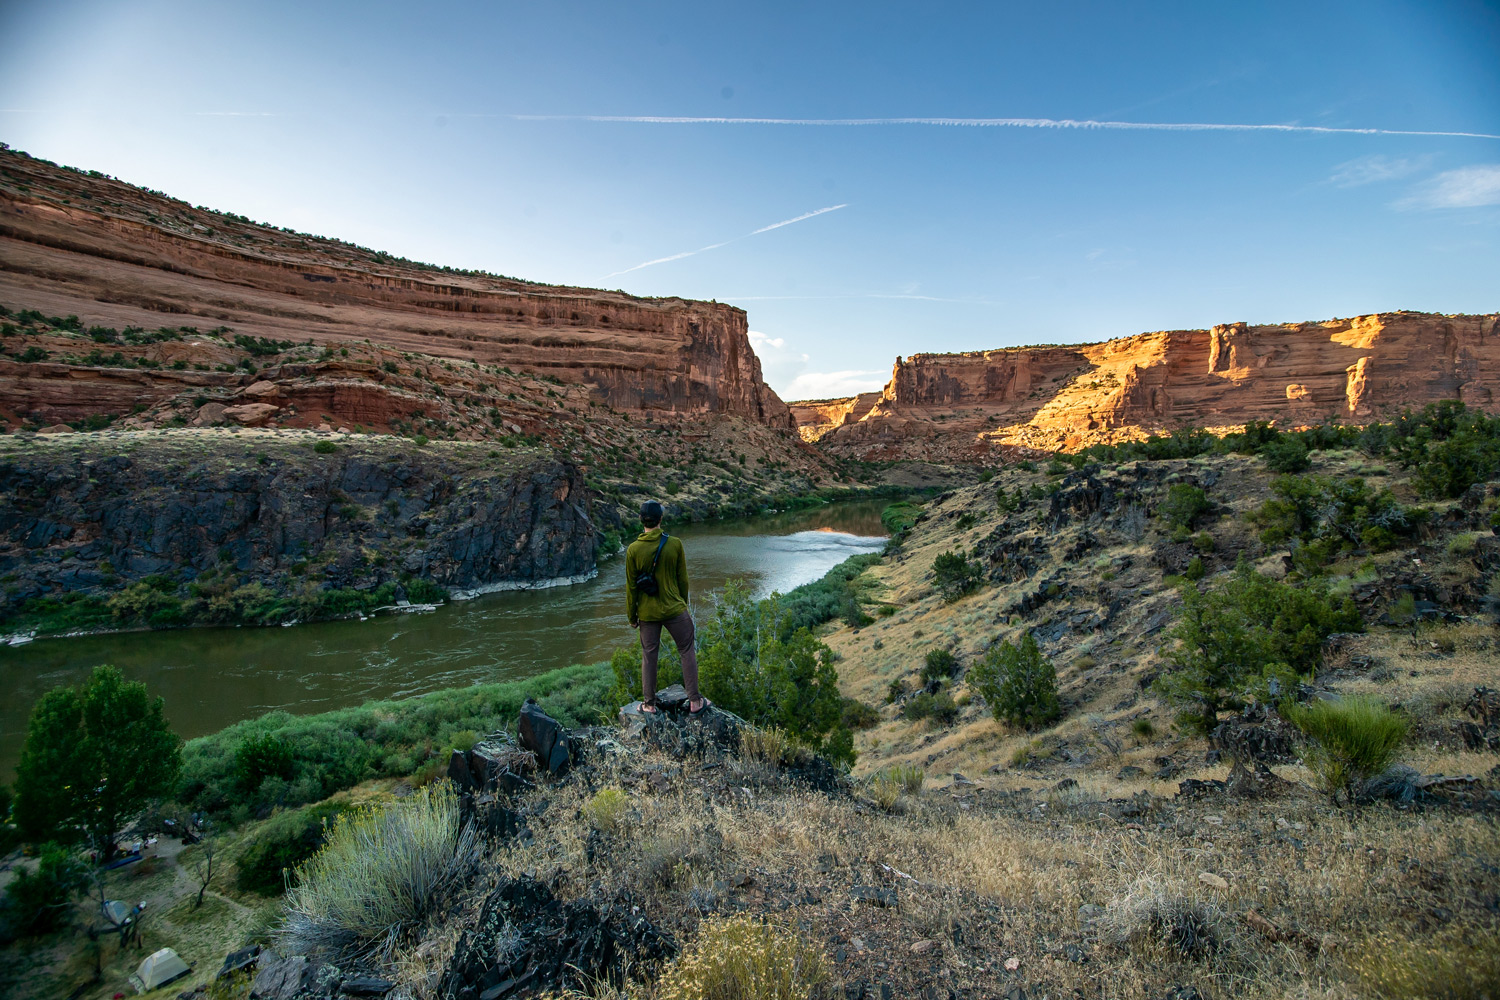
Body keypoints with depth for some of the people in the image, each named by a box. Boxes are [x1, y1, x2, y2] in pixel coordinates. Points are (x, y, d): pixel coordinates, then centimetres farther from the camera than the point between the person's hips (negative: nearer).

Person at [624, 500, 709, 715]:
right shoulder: (675, 544, -10)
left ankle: (649, 704, 24)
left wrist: (631, 616, 6)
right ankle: (695, 702, 15)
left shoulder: (633, 550, -9)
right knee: (687, 652, 11)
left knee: (649, 656, 14)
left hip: (647, 613, 1)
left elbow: (631, 586, -4)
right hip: (674, 609, -1)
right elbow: (683, 580, -2)